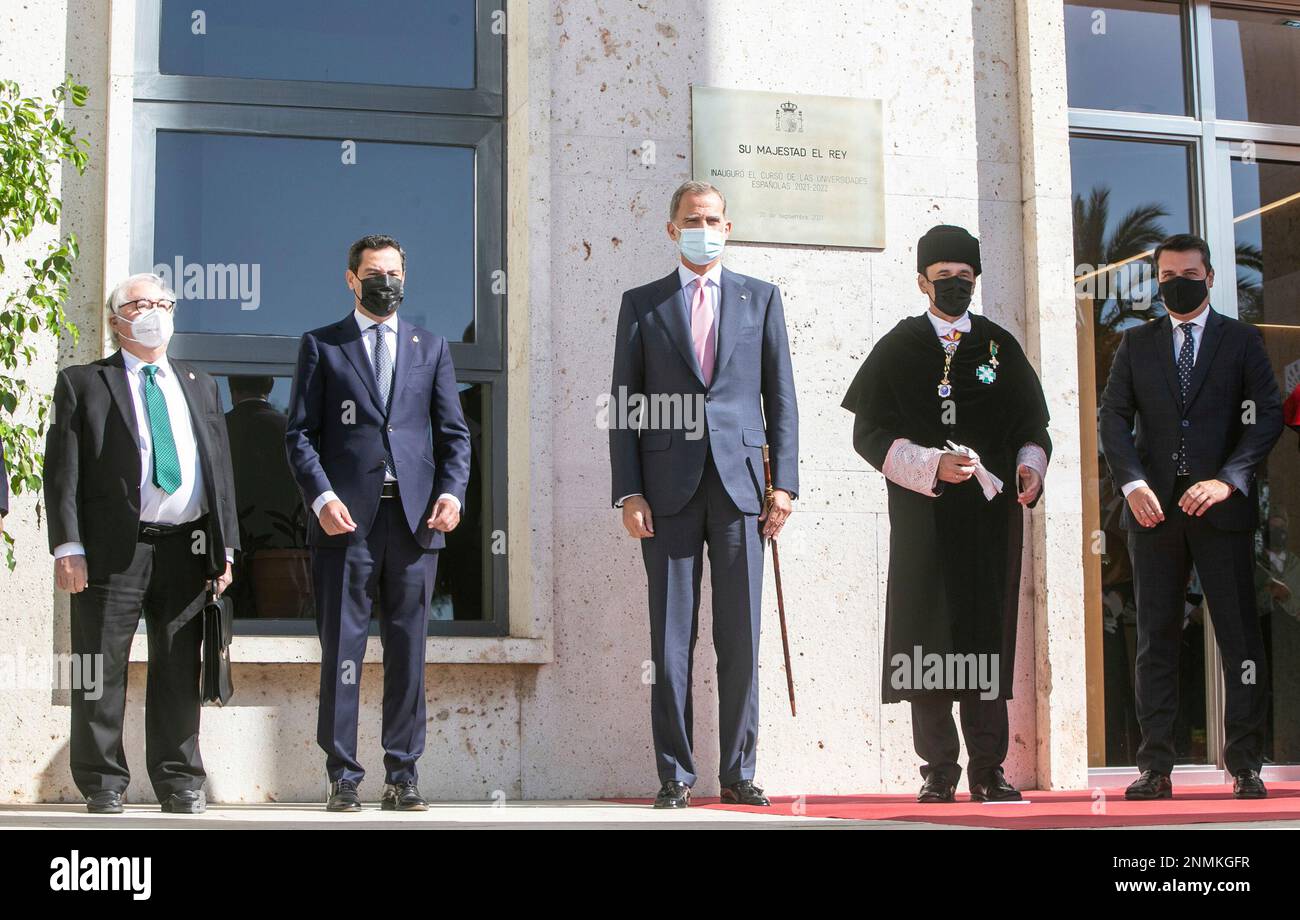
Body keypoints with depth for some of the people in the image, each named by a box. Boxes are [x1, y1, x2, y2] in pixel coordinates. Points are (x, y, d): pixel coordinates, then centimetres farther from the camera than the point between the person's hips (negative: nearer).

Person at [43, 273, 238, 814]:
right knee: (102, 669, -1)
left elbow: (220, 469, 17)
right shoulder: (82, 384, 8)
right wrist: (67, 546, -10)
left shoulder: (200, 386, 20)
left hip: (188, 547, 3)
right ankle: (102, 785, 8)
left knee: (180, 669, 5)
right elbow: (63, 471, 0)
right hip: (113, 548, -3)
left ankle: (179, 781, 12)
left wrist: (225, 546, 8)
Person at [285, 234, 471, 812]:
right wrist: (321, 497, -11)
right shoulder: (321, 346, 10)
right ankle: (342, 777, 5)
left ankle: (402, 776, 9)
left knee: (408, 651, 3)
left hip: (415, 519, 2)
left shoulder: (431, 348, 17)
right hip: (346, 518, -2)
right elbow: (300, 433, 4)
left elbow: (453, 432, 13)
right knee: (341, 650, -2)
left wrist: (451, 491, -4)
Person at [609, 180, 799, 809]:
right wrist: (628, 492, -3)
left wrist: (784, 482, 1)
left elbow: (780, 397, 10)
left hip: (739, 483, 1)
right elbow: (624, 402, 7)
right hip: (669, 487, 0)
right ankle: (675, 775, 6)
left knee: (740, 638, 1)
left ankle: (738, 773, 9)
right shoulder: (642, 304, 11)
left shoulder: (760, 298, 13)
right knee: (671, 639, 0)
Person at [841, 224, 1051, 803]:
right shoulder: (898, 349, 5)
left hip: (992, 514, 2)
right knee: (928, 640, -3)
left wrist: (1030, 467, -8)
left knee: (988, 634, 0)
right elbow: (870, 433, -1)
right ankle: (938, 771, 4)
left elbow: (1032, 424, 13)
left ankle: (987, 770, 4)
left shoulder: (1000, 347, 11)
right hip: (924, 517, -1)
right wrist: (931, 466, -15)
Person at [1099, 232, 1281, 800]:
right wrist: (1132, 483, -11)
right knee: (1156, 638, 2)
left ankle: (1245, 765, 3)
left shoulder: (1242, 341, 9)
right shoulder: (1136, 344, 14)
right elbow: (1114, 417, 6)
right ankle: (1156, 768, 4)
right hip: (1153, 507, 2)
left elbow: (1267, 415, 0)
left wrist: (1229, 479, -14)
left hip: (1221, 504, -2)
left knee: (1240, 635, -3)